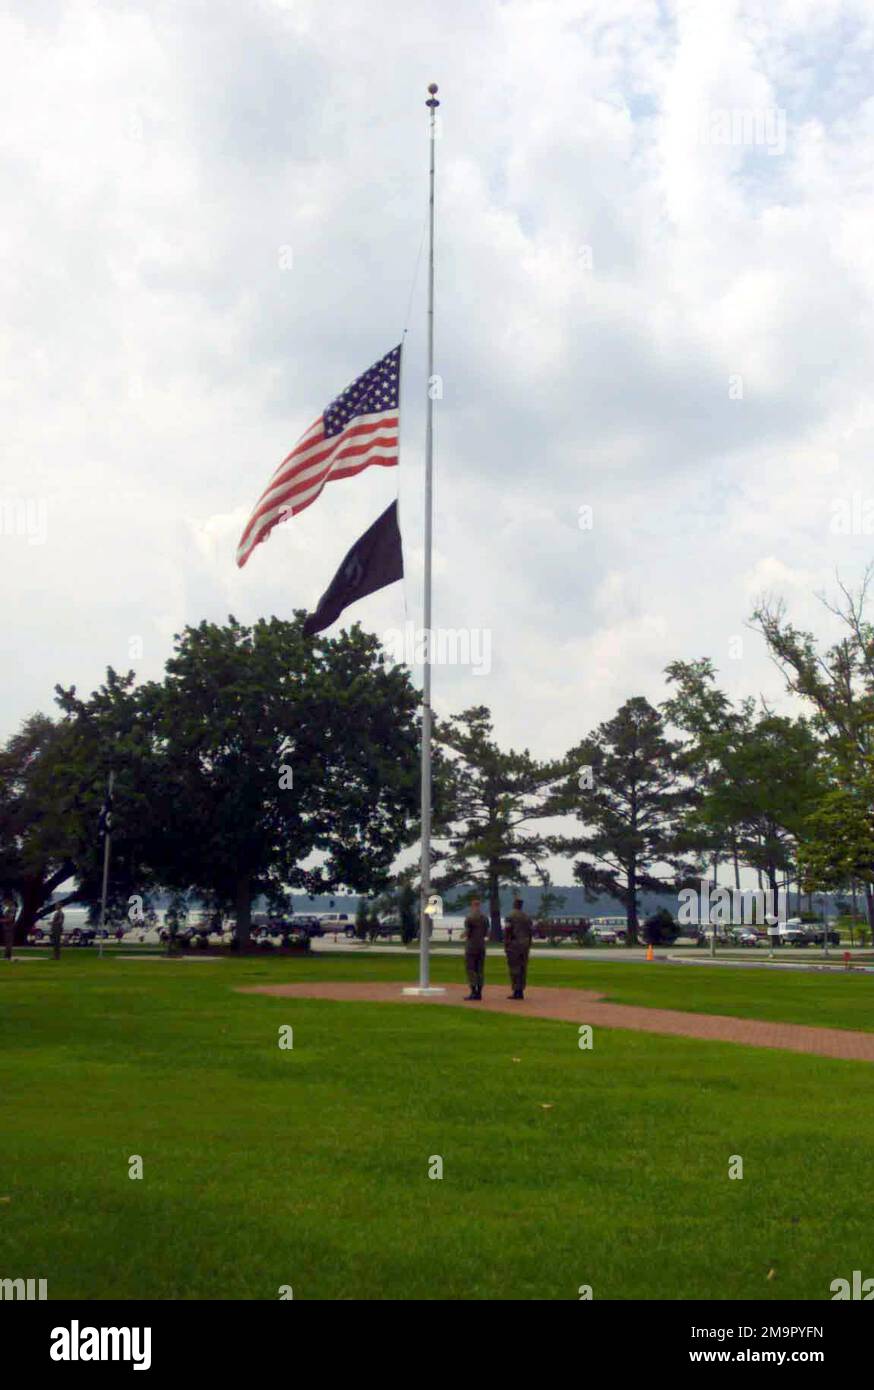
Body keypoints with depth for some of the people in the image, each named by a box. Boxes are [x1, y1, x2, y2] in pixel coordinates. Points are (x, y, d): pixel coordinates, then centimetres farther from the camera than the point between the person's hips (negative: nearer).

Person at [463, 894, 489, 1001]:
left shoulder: (469, 917, -11)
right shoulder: (485, 918, 7)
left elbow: (467, 933, -13)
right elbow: (487, 934, 10)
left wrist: (464, 935, 8)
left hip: (471, 946, -6)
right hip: (482, 946, 6)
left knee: (470, 969, -3)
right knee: (480, 969, 9)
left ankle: (473, 992, -9)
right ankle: (479, 992, 8)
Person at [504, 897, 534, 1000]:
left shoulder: (511, 916, -7)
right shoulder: (527, 916, 11)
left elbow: (507, 930, -14)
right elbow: (532, 930, 10)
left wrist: (505, 943, -7)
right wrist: (529, 943, 16)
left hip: (514, 944, -6)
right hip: (525, 944, 6)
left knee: (514, 968, -3)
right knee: (523, 968, 8)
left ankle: (516, 991, -6)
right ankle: (521, 991, 9)